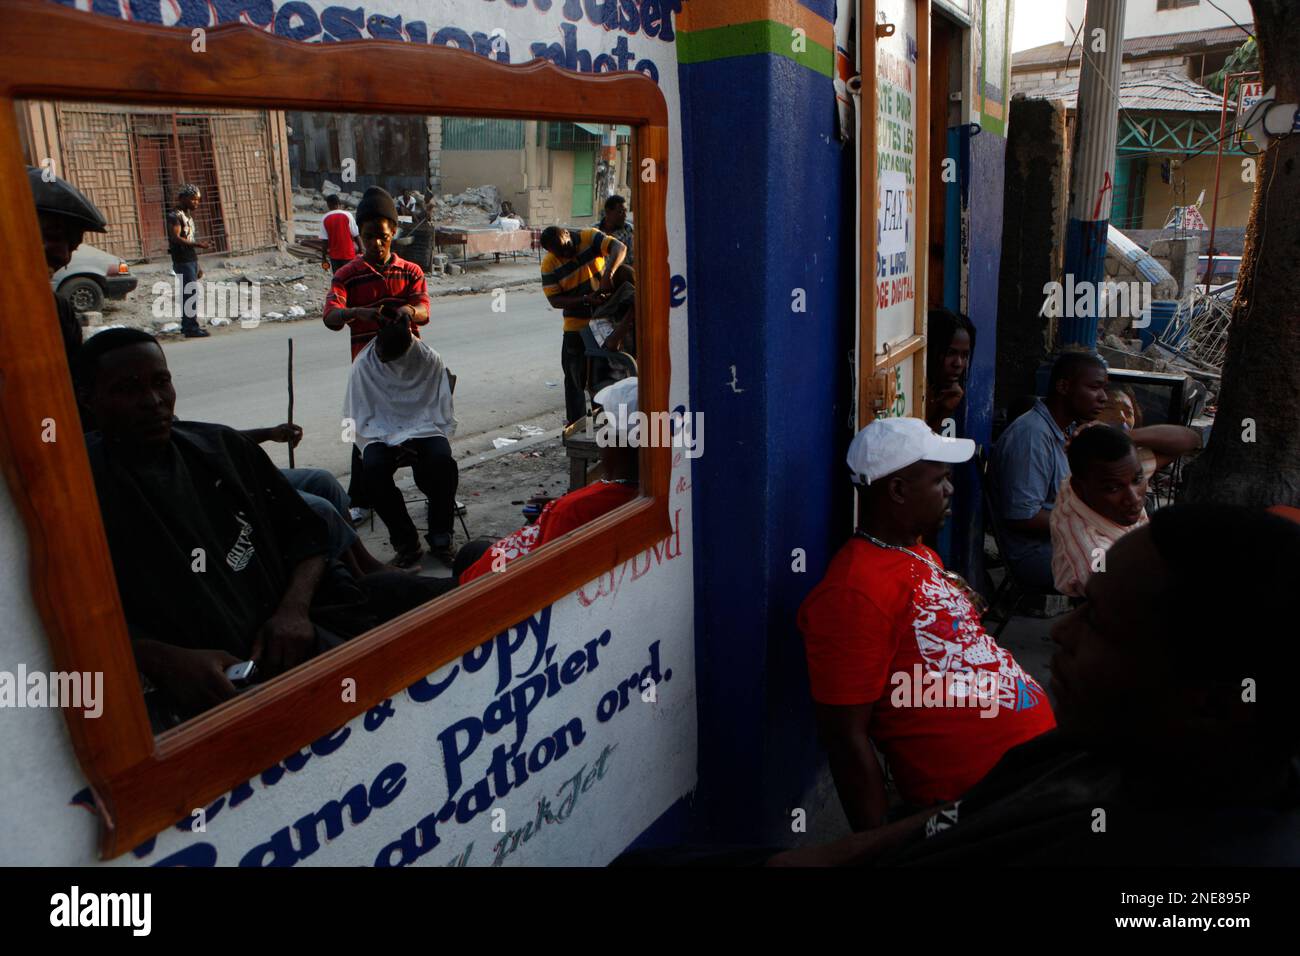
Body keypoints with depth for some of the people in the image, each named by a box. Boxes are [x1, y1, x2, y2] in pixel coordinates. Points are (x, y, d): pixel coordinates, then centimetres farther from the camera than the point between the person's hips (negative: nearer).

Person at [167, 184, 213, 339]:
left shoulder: (188, 216, 19)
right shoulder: (175, 215, -9)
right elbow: (176, 238, -20)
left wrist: (197, 265, 19)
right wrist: (197, 244, -25)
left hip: (191, 260, 9)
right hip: (182, 261, -9)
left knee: (189, 293, 10)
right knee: (191, 293, -12)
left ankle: (187, 324, 15)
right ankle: (191, 328, -12)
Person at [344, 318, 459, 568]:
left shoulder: (431, 361, -3)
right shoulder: (364, 365, -4)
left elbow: (443, 413, 2)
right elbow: (358, 419, -1)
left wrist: (416, 442, -13)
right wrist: (392, 444, -15)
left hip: (425, 429, 0)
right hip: (382, 435, 1)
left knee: (443, 460, -33)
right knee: (373, 468, -33)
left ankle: (440, 538, -17)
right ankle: (405, 541, -18)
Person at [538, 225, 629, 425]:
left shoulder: (590, 237, -11)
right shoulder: (549, 265, -9)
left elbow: (620, 247, -24)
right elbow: (554, 300, -12)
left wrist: (608, 274, -41)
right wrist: (586, 299, -25)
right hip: (577, 325, 0)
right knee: (575, 378, 4)